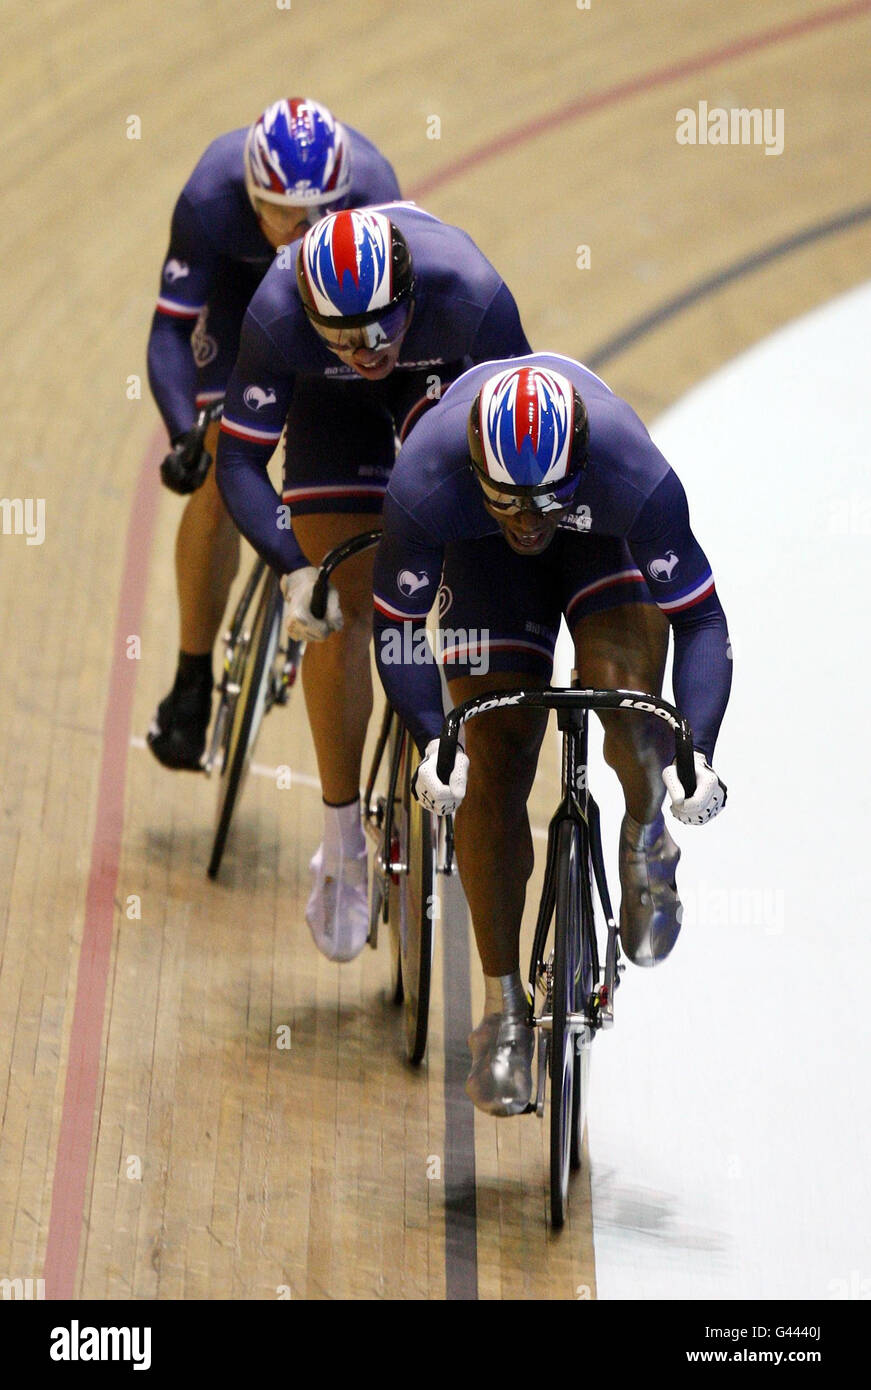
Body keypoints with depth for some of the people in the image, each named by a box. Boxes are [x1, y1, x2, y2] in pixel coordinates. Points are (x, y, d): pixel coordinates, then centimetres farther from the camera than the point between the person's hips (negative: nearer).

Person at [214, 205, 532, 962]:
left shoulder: (469, 295, -40)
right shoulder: (277, 321, -38)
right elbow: (240, 459, -30)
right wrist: (294, 568, -41)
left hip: (441, 371, 0)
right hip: (331, 400, 0)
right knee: (340, 611, -7)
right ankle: (343, 840, 6)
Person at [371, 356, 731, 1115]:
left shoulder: (636, 474, -40)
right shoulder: (425, 482, -37)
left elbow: (700, 618, -33)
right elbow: (396, 625, -25)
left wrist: (696, 753, -44)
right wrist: (433, 744, -39)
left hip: (604, 537, -1)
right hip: (480, 558, 1)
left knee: (622, 690, -28)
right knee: (492, 767, -7)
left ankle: (649, 841, 6)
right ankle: (505, 1009, 4)